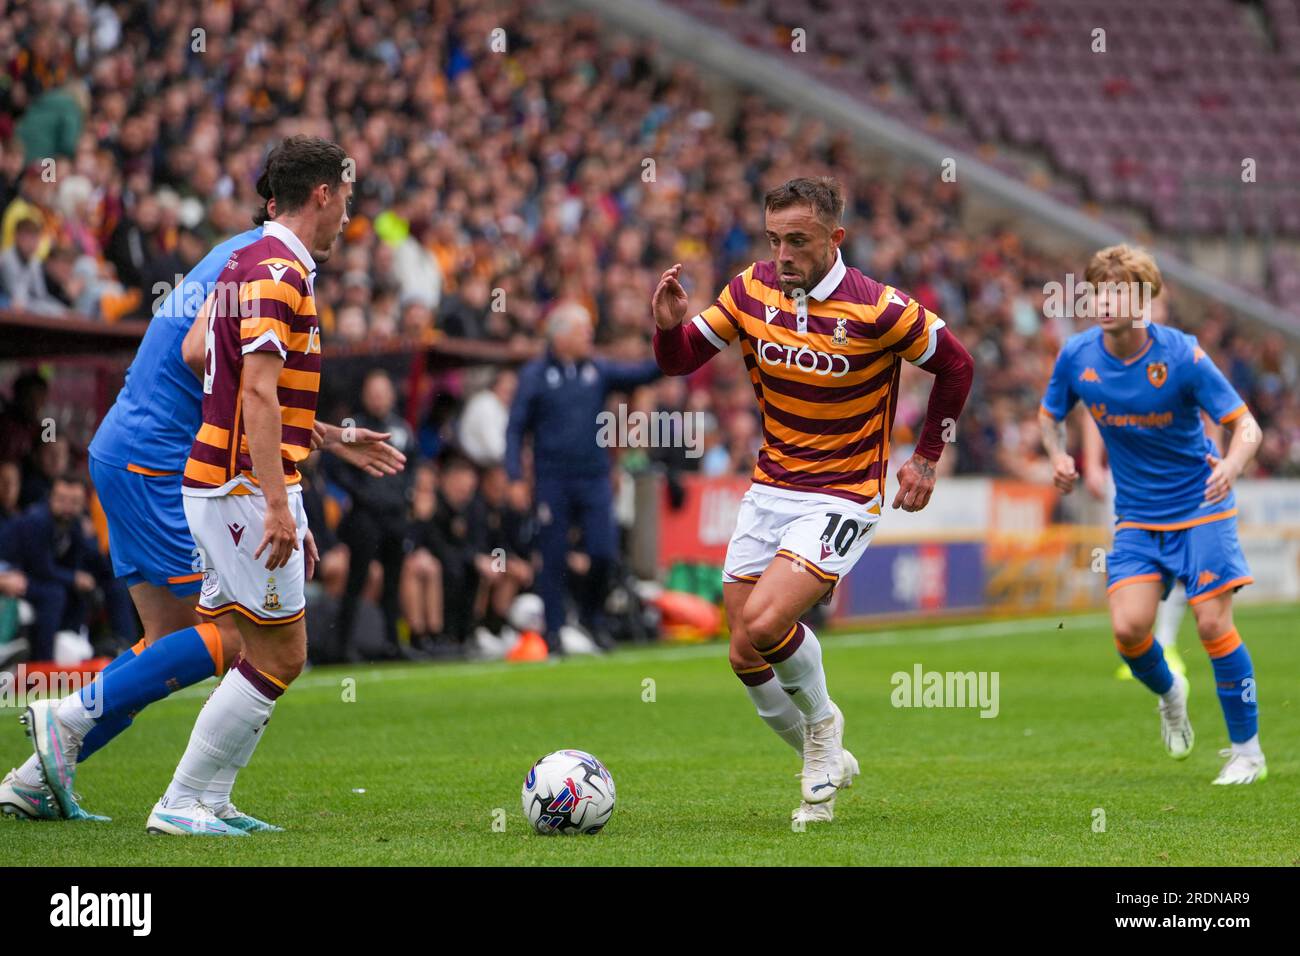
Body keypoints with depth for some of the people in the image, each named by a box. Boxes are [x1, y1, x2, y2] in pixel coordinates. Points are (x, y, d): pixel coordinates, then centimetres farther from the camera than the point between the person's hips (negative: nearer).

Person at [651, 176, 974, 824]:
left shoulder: (877, 310, -15)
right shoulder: (752, 290, -1)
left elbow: (955, 365, -1)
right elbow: (681, 360, 7)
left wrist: (926, 458, 2)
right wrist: (669, 326, -15)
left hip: (843, 497, -6)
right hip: (769, 491, 6)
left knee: (762, 625, -24)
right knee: (746, 658, 4)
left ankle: (822, 720, 6)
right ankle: (825, 764, 27)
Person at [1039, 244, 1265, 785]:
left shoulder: (1180, 355, -18)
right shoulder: (1077, 356, -7)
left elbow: (1245, 424, -15)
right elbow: (1050, 414, 13)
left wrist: (1232, 465, -36)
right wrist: (1057, 455, -8)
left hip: (1200, 504, -3)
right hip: (1136, 514, 3)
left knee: (1213, 623, -11)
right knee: (1129, 627, -12)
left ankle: (1247, 750, 4)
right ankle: (1169, 694, 23)